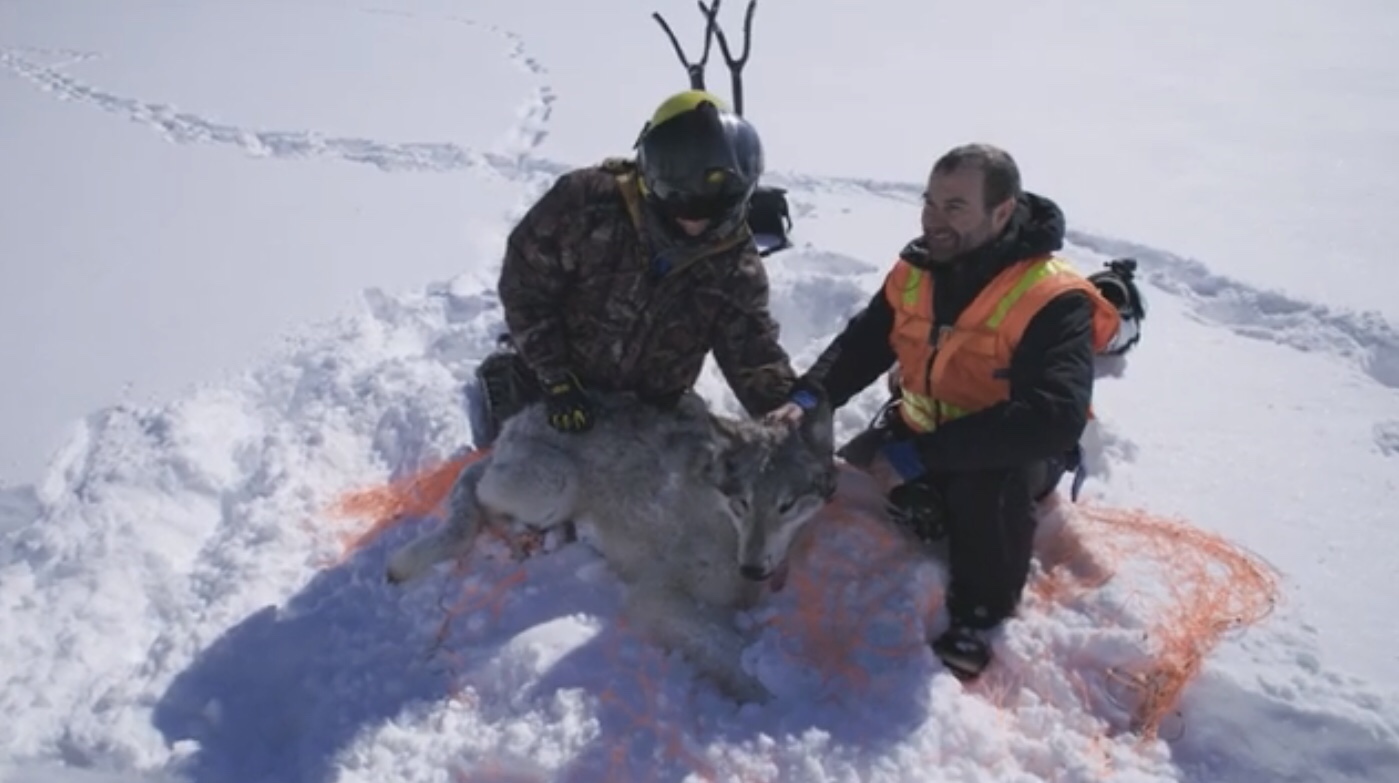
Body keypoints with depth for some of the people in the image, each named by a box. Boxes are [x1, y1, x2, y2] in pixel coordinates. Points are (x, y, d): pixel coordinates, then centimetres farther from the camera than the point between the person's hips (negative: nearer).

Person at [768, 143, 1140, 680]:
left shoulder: (1055, 300, -26)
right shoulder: (916, 270, -6)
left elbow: (1054, 420, -37)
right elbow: (861, 344, 1)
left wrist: (921, 456, -40)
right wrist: (809, 397, -21)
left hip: (1014, 450, -5)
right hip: (919, 429, 6)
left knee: (990, 487, -37)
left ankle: (977, 621, -11)